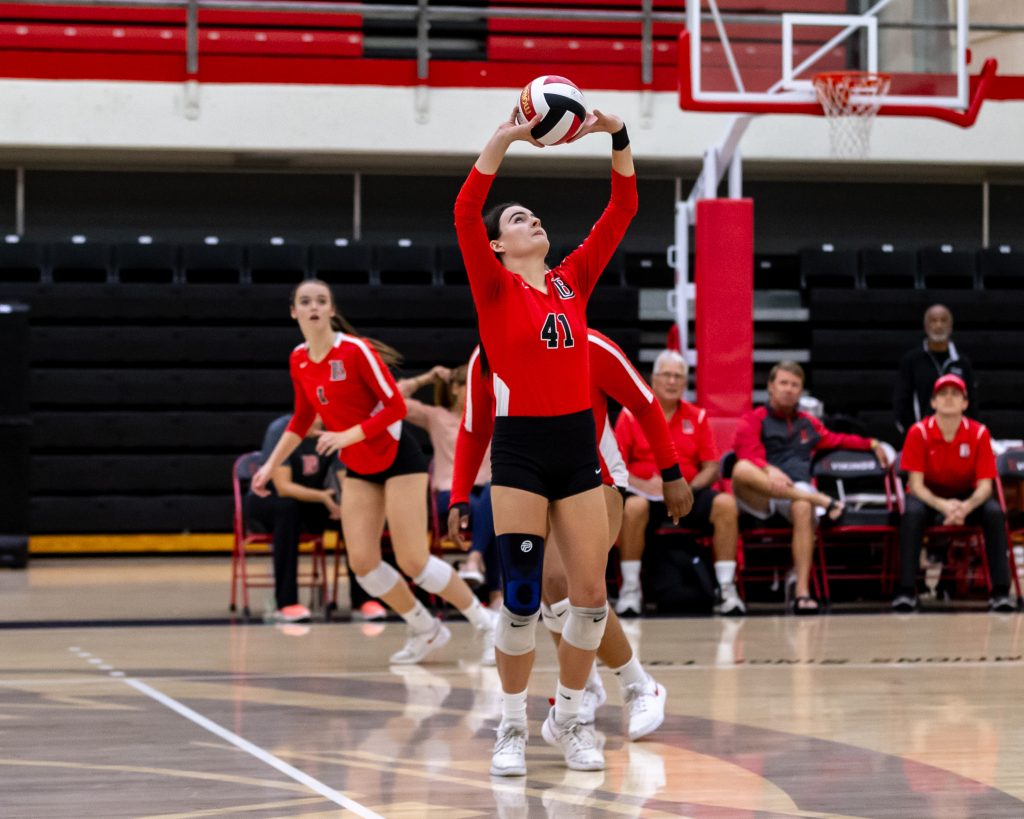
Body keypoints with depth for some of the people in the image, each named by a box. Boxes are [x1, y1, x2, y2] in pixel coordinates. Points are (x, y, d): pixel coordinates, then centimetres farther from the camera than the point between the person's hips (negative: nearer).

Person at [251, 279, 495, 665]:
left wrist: (348, 435, -28)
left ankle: (485, 622, 6)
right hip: (359, 469, 6)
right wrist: (271, 465, 14)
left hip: (398, 458, -6)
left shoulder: (356, 350, -19)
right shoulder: (298, 360, 1)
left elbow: (396, 406, -19)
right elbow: (302, 419, 16)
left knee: (412, 561, -12)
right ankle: (426, 630, 14)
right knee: (362, 562, -6)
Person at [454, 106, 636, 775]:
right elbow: (465, 213, -15)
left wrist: (618, 137, -3)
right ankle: (514, 725, 9)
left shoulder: (573, 280, 12)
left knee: (592, 593, 1)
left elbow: (622, 210, 8)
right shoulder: (495, 287, 1)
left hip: (578, 447, 4)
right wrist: (505, 140, -21)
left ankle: (568, 716, 18)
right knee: (522, 596, -6)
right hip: (521, 450, -4)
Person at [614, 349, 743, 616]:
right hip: (645, 492, -3)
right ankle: (630, 590, -25)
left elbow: (712, 468, 8)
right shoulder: (631, 414, 4)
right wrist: (643, 484, -19)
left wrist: (688, 487, -11)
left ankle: (727, 589, -21)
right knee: (633, 506, -37)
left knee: (726, 504, -26)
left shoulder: (697, 417, 12)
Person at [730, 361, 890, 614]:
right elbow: (749, 457, -6)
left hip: (797, 493, 2)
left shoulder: (808, 423, 29)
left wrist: (871, 444, 34)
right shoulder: (753, 421, 13)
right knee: (741, 469, -38)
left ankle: (802, 591, -43)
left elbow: (837, 440, 45)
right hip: (759, 498, -2)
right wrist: (769, 470, -26)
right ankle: (822, 500, -40)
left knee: (804, 509, -37)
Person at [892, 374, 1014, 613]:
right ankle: (906, 591, -33)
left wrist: (967, 506, -37)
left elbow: (985, 485, -14)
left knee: (995, 512, -29)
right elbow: (916, 484, -18)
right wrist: (942, 506, -37)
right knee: (912, 513, -35)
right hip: (929, 496, -1)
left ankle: (1001, 591, -26)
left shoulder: (979, 433, -13)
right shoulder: (919, 432, -16)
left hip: (967, 497, 1)